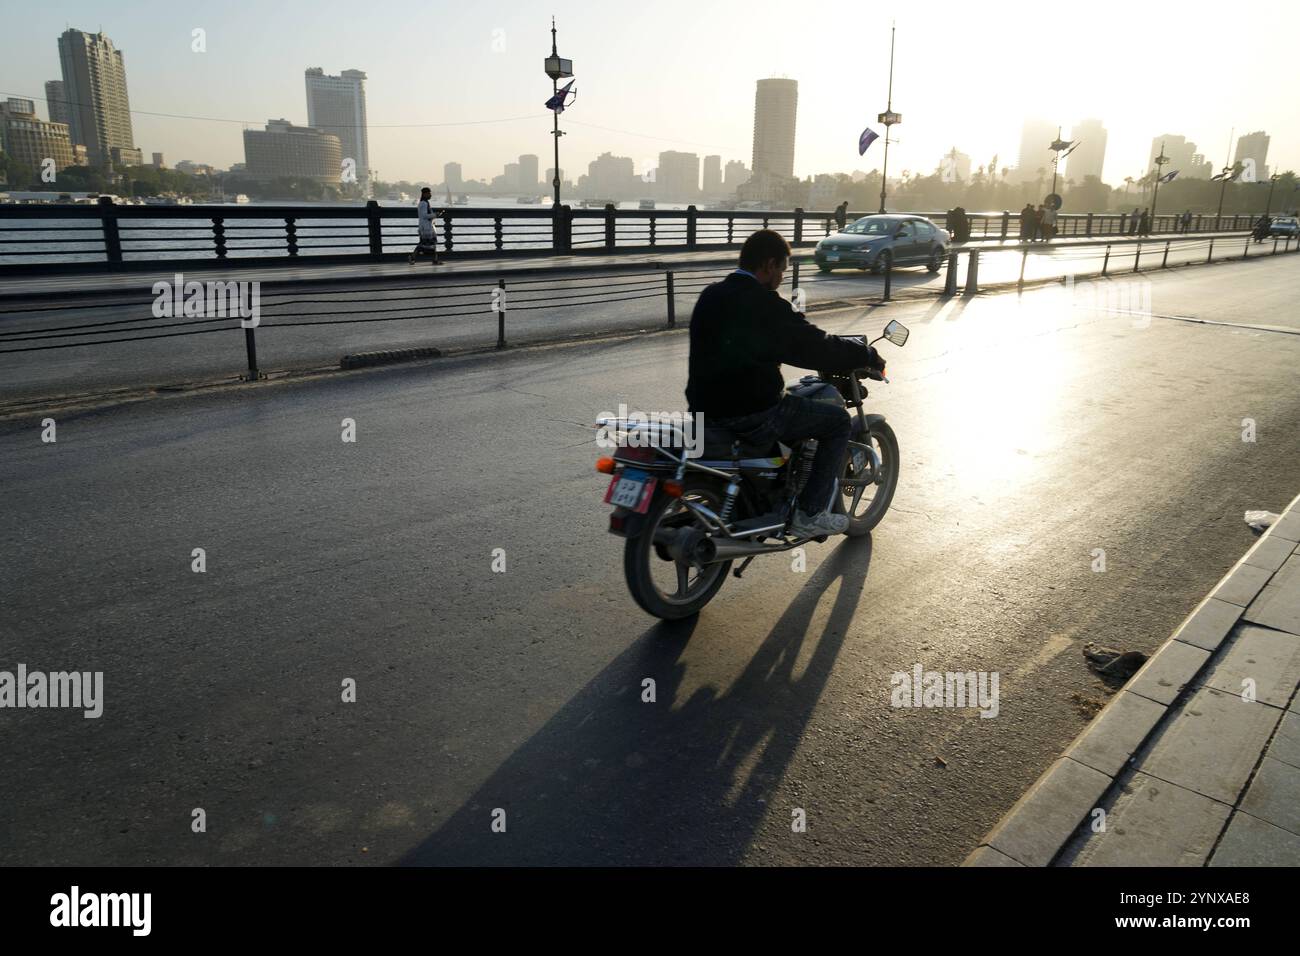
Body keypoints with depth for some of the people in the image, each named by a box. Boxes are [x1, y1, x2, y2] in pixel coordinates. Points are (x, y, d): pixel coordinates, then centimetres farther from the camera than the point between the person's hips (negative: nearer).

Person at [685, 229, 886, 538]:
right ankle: (809, 514, 7)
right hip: (750, 415, -9)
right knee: (838, 421, 7)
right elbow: (819, 348, -11)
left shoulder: (709, 296, 9)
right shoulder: (765, 305, -16)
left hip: (704, 408, 9)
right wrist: (869, 356, 6)